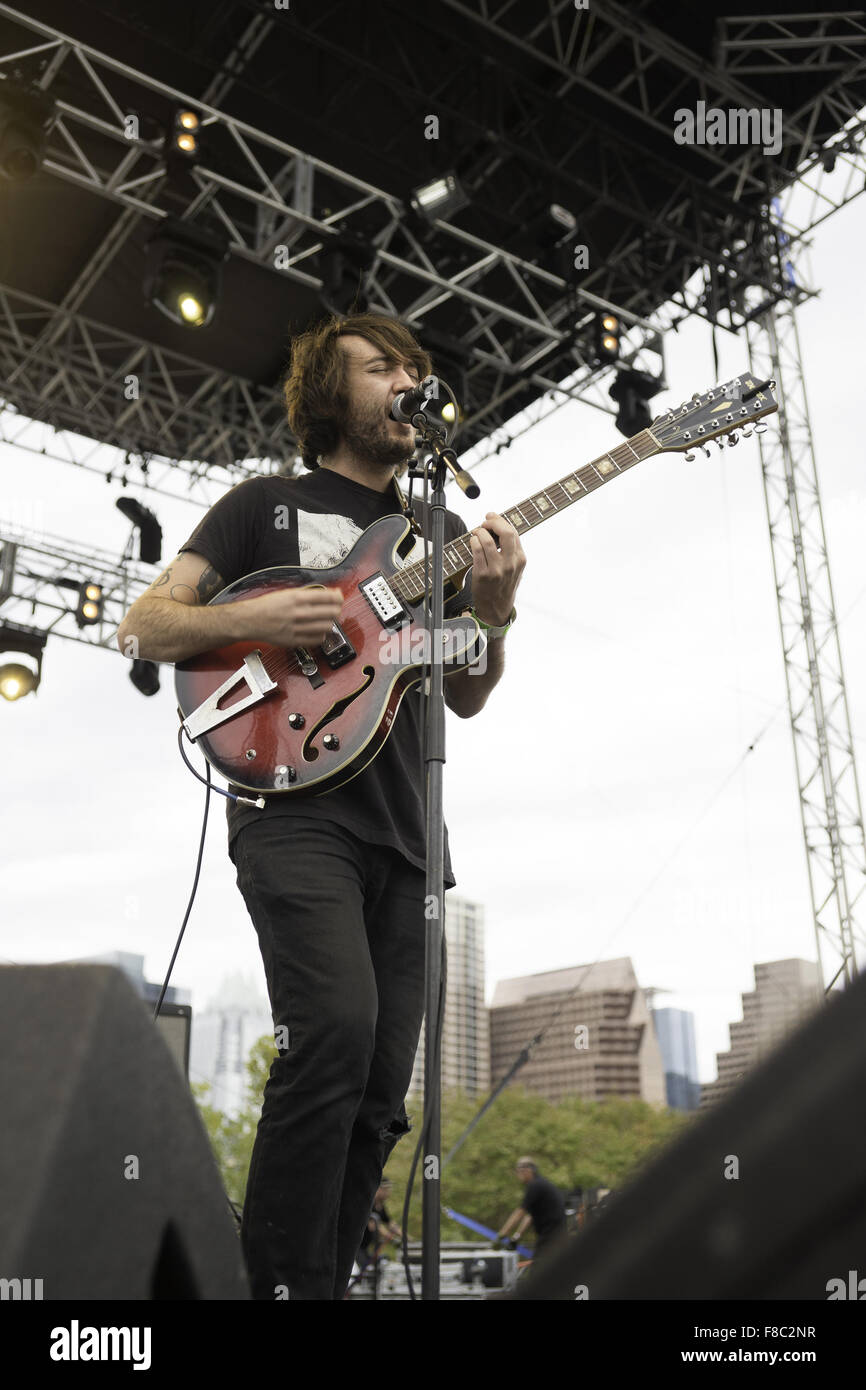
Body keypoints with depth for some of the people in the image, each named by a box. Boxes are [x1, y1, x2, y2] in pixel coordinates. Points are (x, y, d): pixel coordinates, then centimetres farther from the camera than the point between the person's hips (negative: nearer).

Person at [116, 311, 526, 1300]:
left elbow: (466, 697, 16)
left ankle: (322, 1277, 17)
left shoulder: (439, 533, 22)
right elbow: (141, 629, 5)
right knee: (336, 1026, -24)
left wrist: (492, 614, -4)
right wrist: (253, 618, -13)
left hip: (401, 827, 5)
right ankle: (282, 1280, -9)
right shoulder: (265, 505, 10)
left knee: (379, 1090, 3)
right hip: (293, 803, -5)